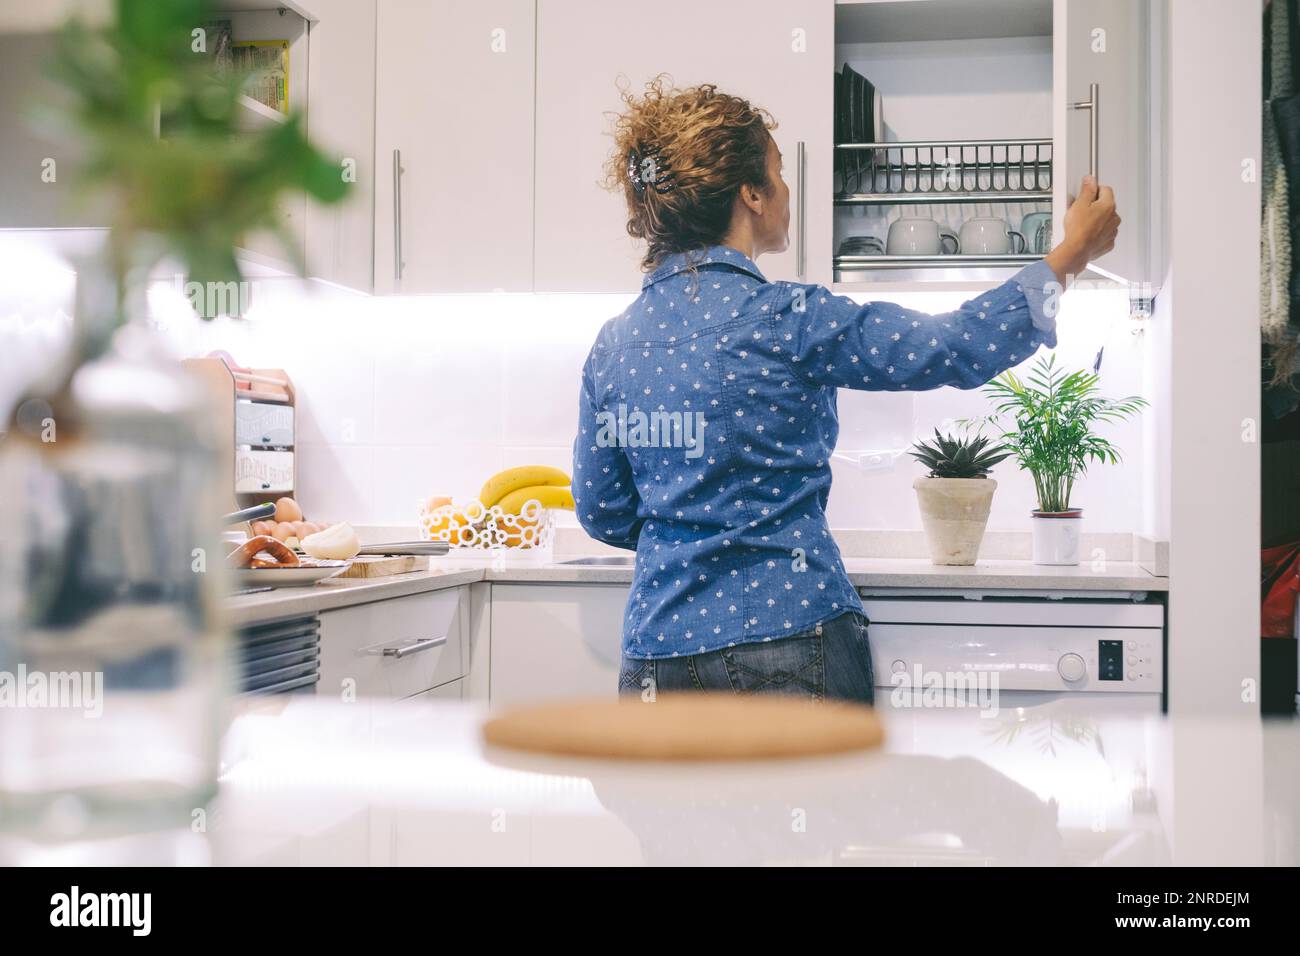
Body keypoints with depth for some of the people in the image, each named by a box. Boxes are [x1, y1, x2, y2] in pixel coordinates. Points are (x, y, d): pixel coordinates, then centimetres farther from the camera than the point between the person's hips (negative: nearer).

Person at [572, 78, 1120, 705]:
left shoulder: (613, 343, 4)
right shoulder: (786, 320, -12)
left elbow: (603, 513, 11)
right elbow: (961, 350, -7)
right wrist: (1070, 254, 6)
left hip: (657, 648, 5)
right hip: (789, 636, -5)